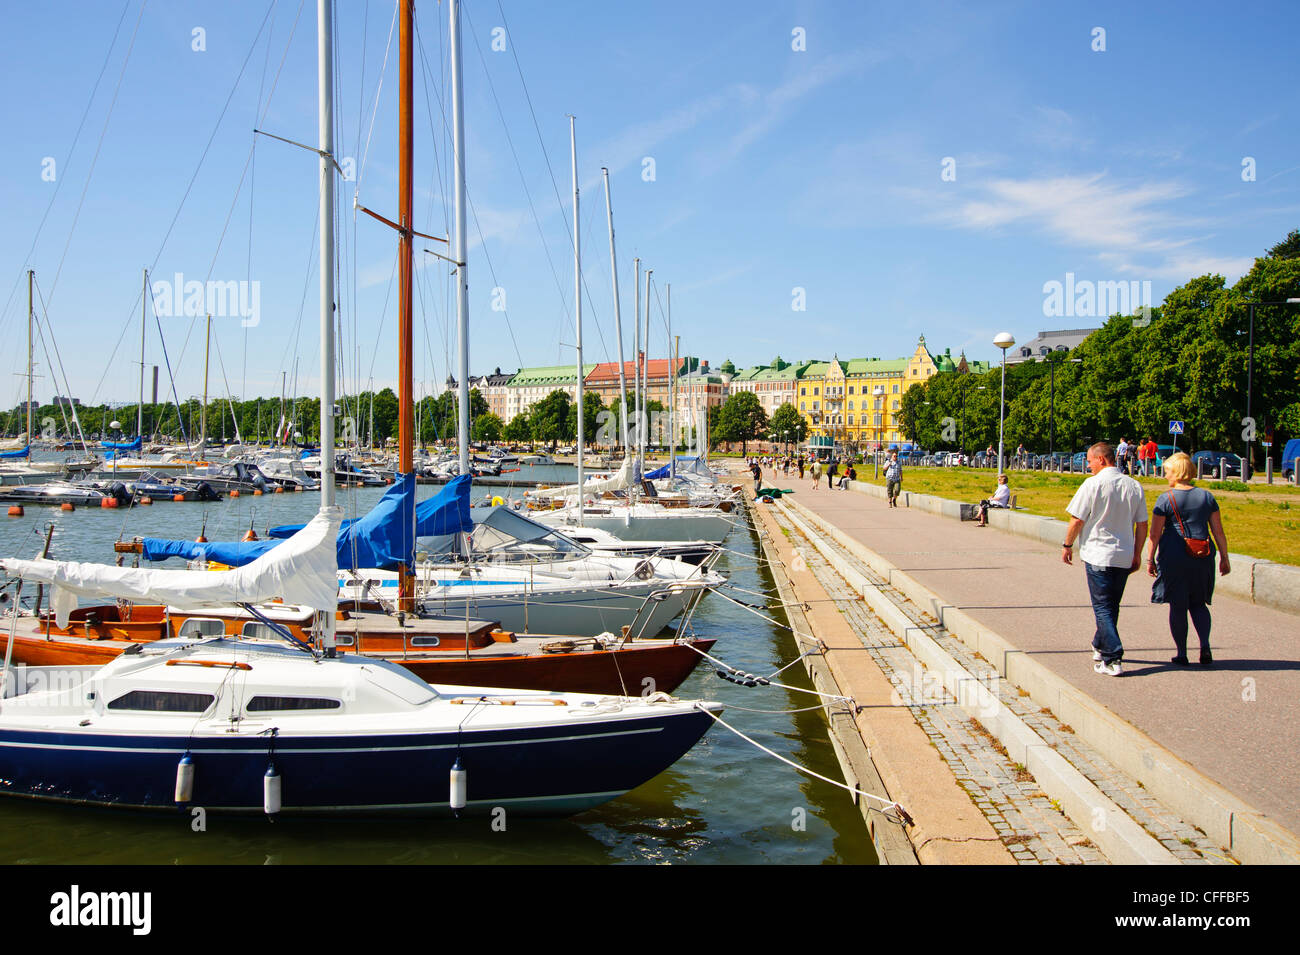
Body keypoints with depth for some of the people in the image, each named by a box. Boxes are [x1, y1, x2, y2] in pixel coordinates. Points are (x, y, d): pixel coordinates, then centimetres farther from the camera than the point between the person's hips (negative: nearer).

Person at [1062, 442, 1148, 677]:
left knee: (1103, 608, -1)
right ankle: (1100, 647, 33)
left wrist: (1067, 545, 4)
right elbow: (1142, 525, 9)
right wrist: (1137, 553, 18)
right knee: (1111, 606, 18)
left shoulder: (1093, 484, -11)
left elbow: (1077, 520, -9)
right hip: (1125, 557, 5)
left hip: (1098, 555, -5)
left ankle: (1112, 659, -9)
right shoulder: (1134, 486, 5)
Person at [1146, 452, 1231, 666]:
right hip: (1202, 559, 3)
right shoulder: (1207, 497, 5)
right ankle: (1205, 644, -2)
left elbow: (1155, 533, -7)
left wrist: (1150, 560, 0)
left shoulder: (1165, 499, -6)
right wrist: (1224, 558, 13)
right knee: (1198, 603, 17)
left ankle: (1181, 654, 9)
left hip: (1173, 558, -3)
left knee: (1178, 607, 6)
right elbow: (1218, 531, 6)